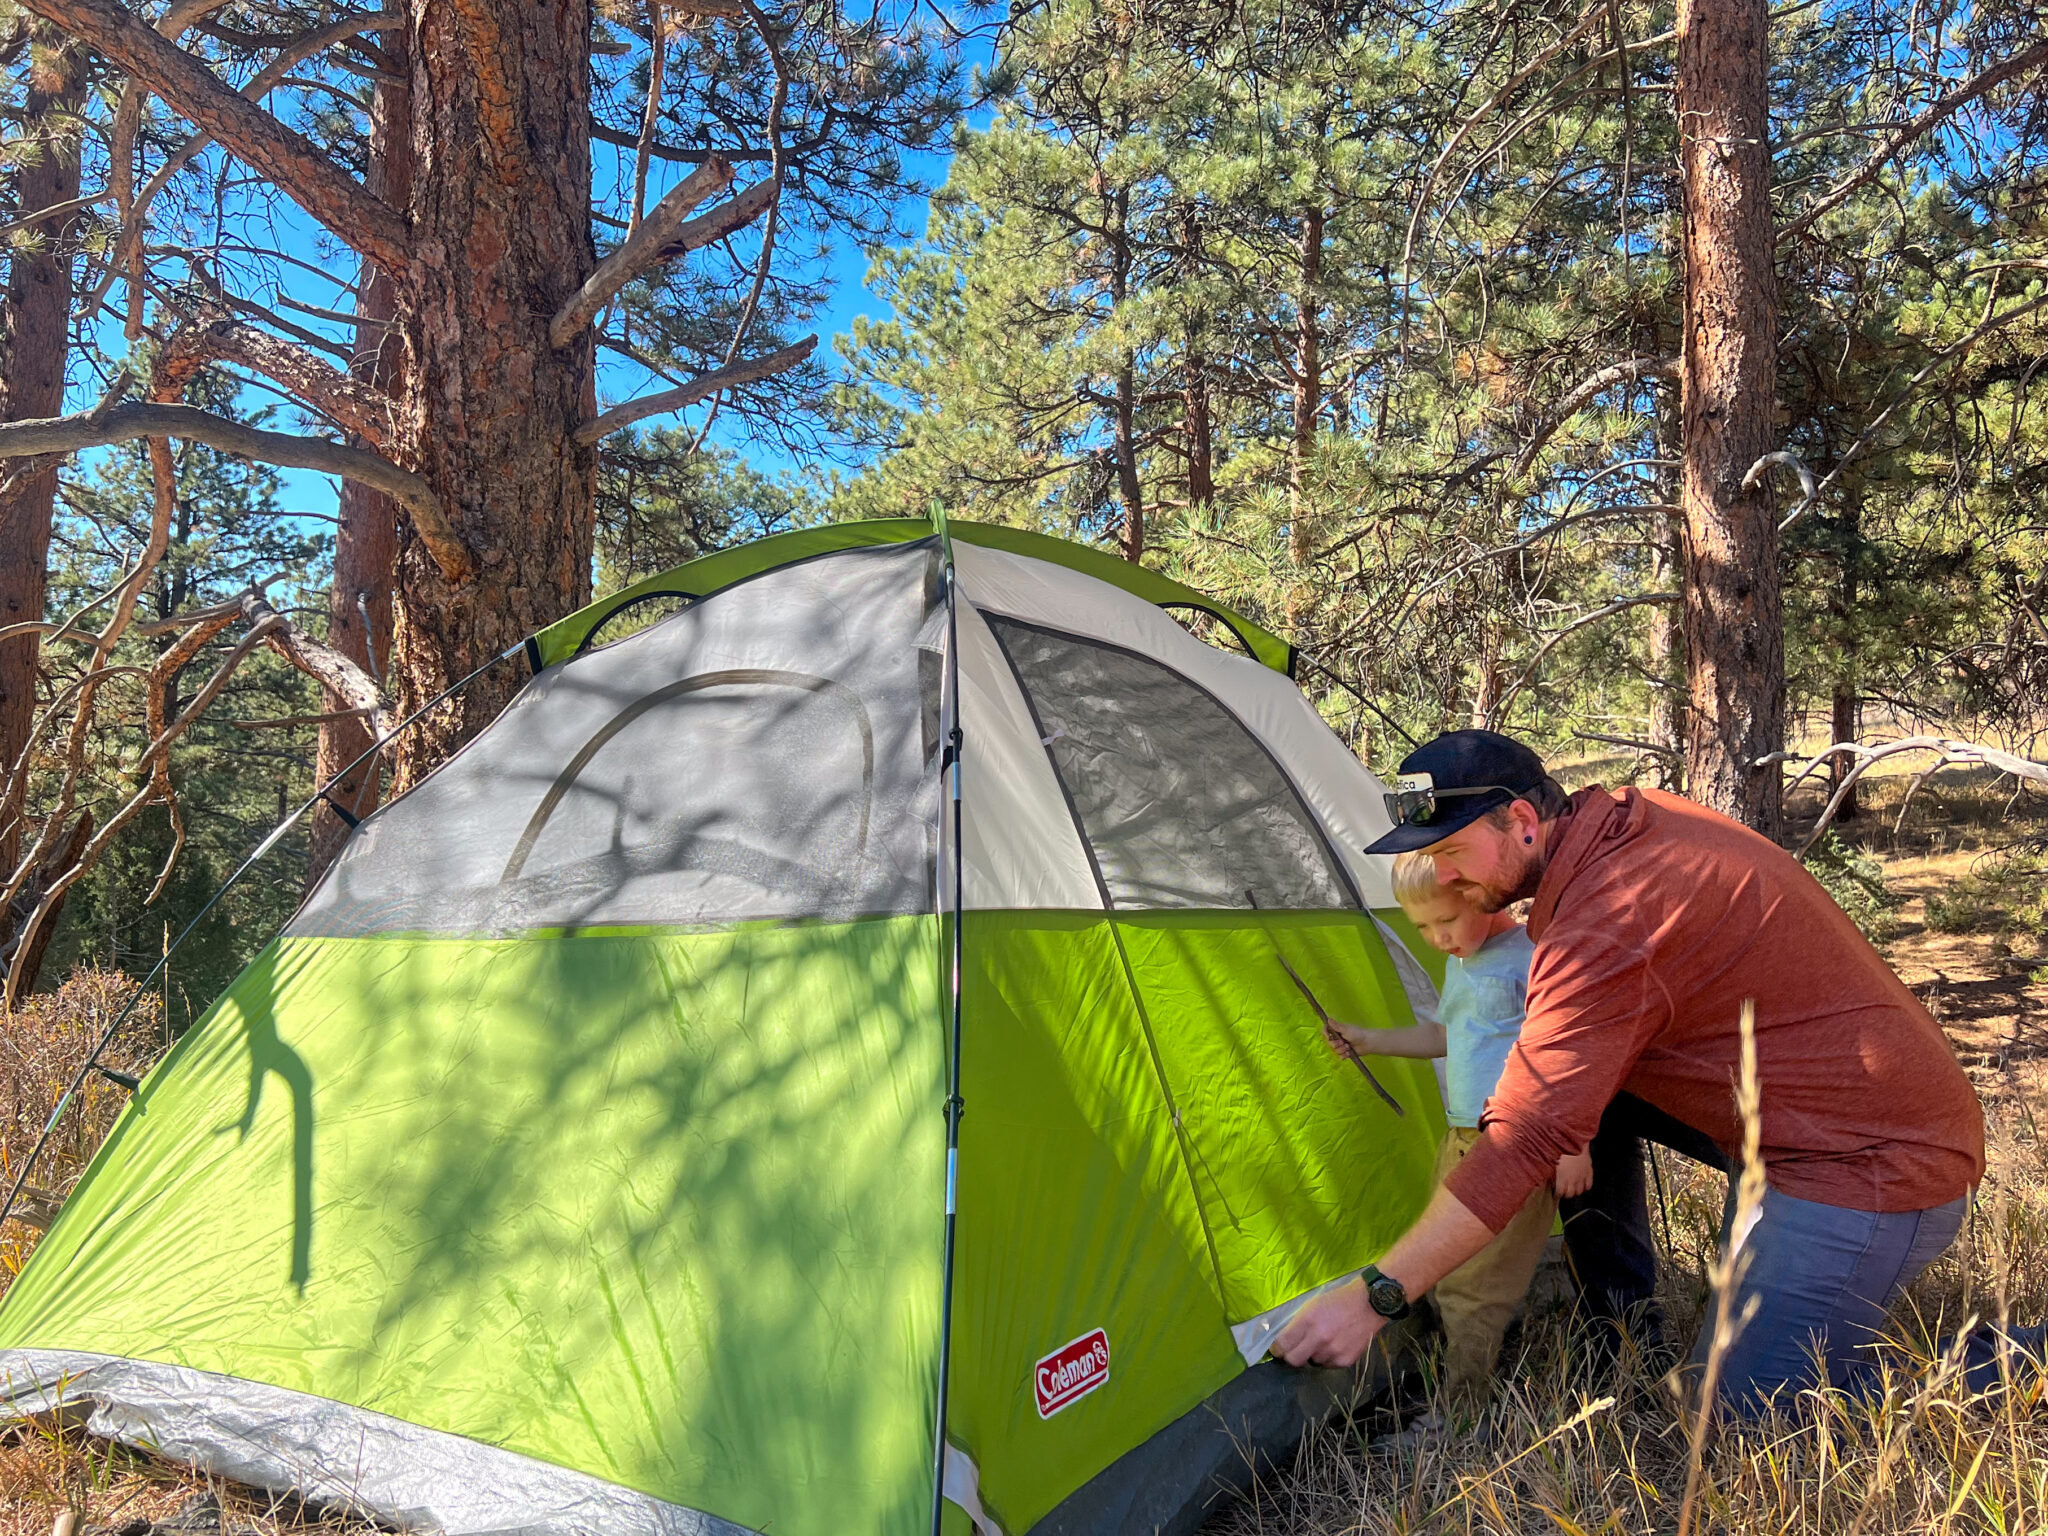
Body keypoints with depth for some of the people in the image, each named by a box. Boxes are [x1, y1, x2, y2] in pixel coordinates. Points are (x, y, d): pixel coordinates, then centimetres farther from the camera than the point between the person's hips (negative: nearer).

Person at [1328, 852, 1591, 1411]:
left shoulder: (1531, 956, -14)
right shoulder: (1458, 963, 14)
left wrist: (1573, 1143, -16)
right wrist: (1369, 1041, 21)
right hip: (1460, 1141, 9)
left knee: (1476, 1284, -7)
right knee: (1451, 1271, 13)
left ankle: (1458, 1412, 3)